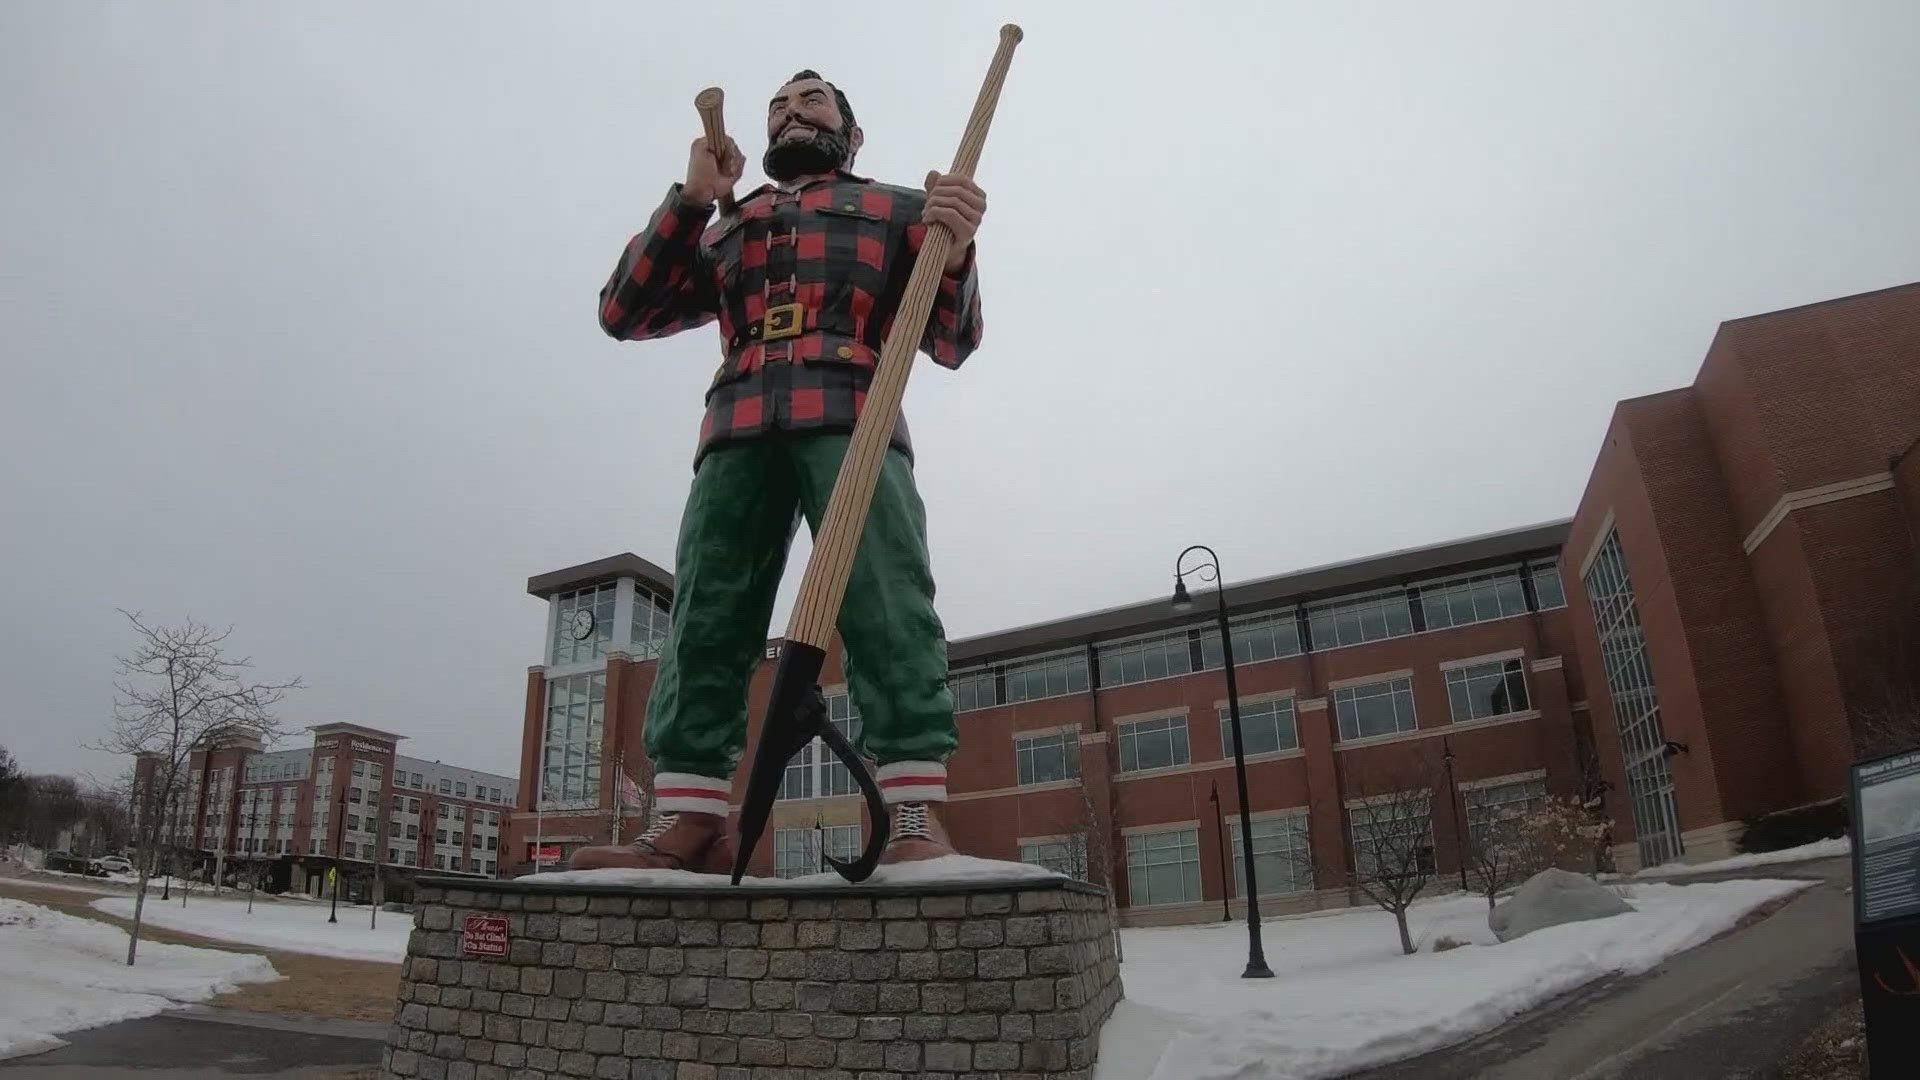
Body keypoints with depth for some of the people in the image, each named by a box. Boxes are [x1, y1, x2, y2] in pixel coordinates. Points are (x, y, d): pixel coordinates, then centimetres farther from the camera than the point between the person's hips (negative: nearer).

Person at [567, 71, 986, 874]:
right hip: (739, 429, 4)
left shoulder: (897, 208, 25)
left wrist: (955, 251, -7)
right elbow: (624, 313, 22)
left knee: (884, 603, -20)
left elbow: (952, 343, 14)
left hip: (852, 418, -3)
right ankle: (687, 822, -12)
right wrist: (690, 198, 13)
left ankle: (916, 817, -25)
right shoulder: (725, 231, 33)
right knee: (705, 616, -10)